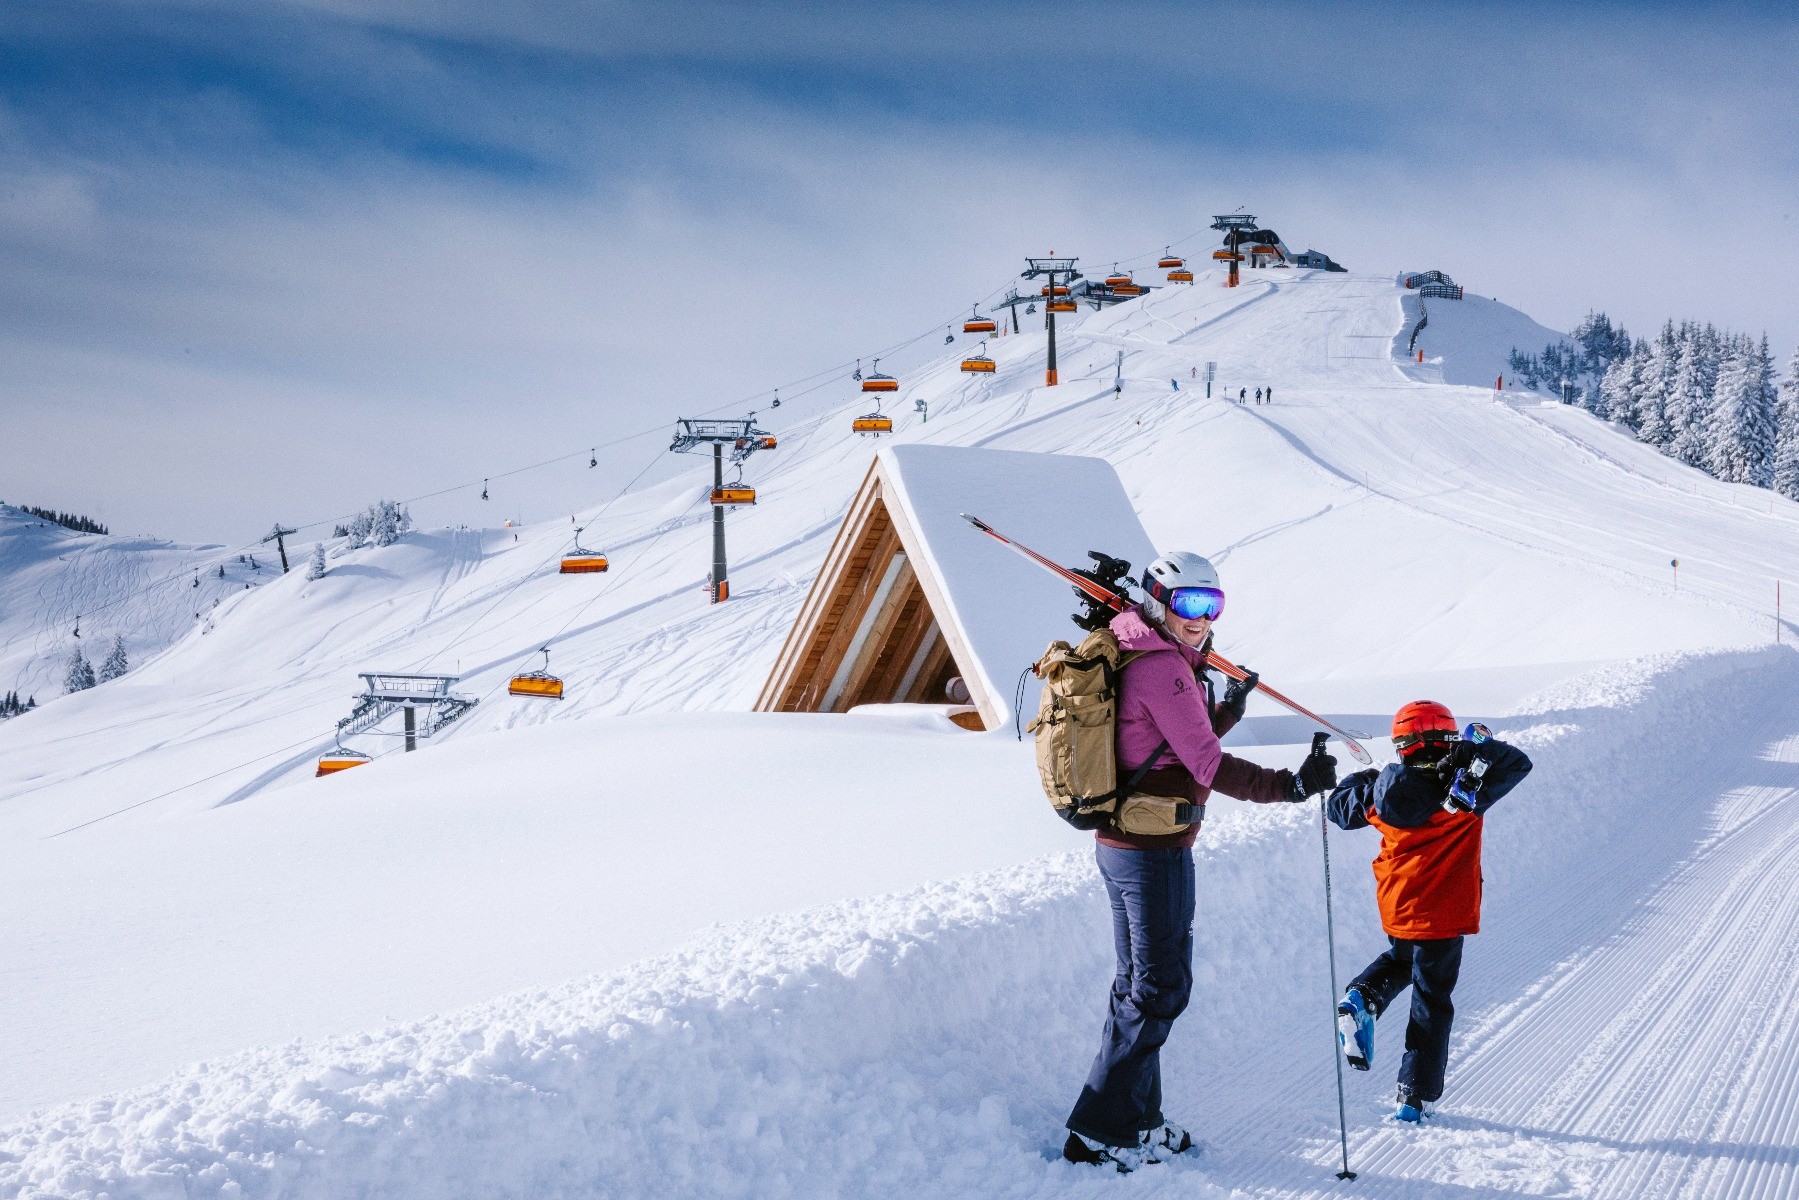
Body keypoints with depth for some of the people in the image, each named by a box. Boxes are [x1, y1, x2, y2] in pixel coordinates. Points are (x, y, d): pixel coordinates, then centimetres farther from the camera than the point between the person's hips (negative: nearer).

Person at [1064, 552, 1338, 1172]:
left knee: (1140, 982, 17)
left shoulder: (1135, 659, 13)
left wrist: (1226, 711, 27)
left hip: (1119, 842, 10)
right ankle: (1099, 1132, 1)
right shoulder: (1162, 666, -17)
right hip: (1156, 848, -10)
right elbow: (1205, 765, -22)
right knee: (1161, 987, -2)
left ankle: (1135, 1122, 25)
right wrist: (1289, 785, -28)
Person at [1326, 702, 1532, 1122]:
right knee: (1431, 1004, 8)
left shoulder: (1383, 791, -7)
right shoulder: (1466, 794, -17)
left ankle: (1362, 997, 5)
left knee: (1401, 960, 34)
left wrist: (1360, 780, 26)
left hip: (1395, 911, 4)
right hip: (1442, 916, -4)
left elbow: (1338, 809, 11)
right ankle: (1415, 1098, 8)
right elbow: (1518, 764, -10)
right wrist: (1480, 747, -7)